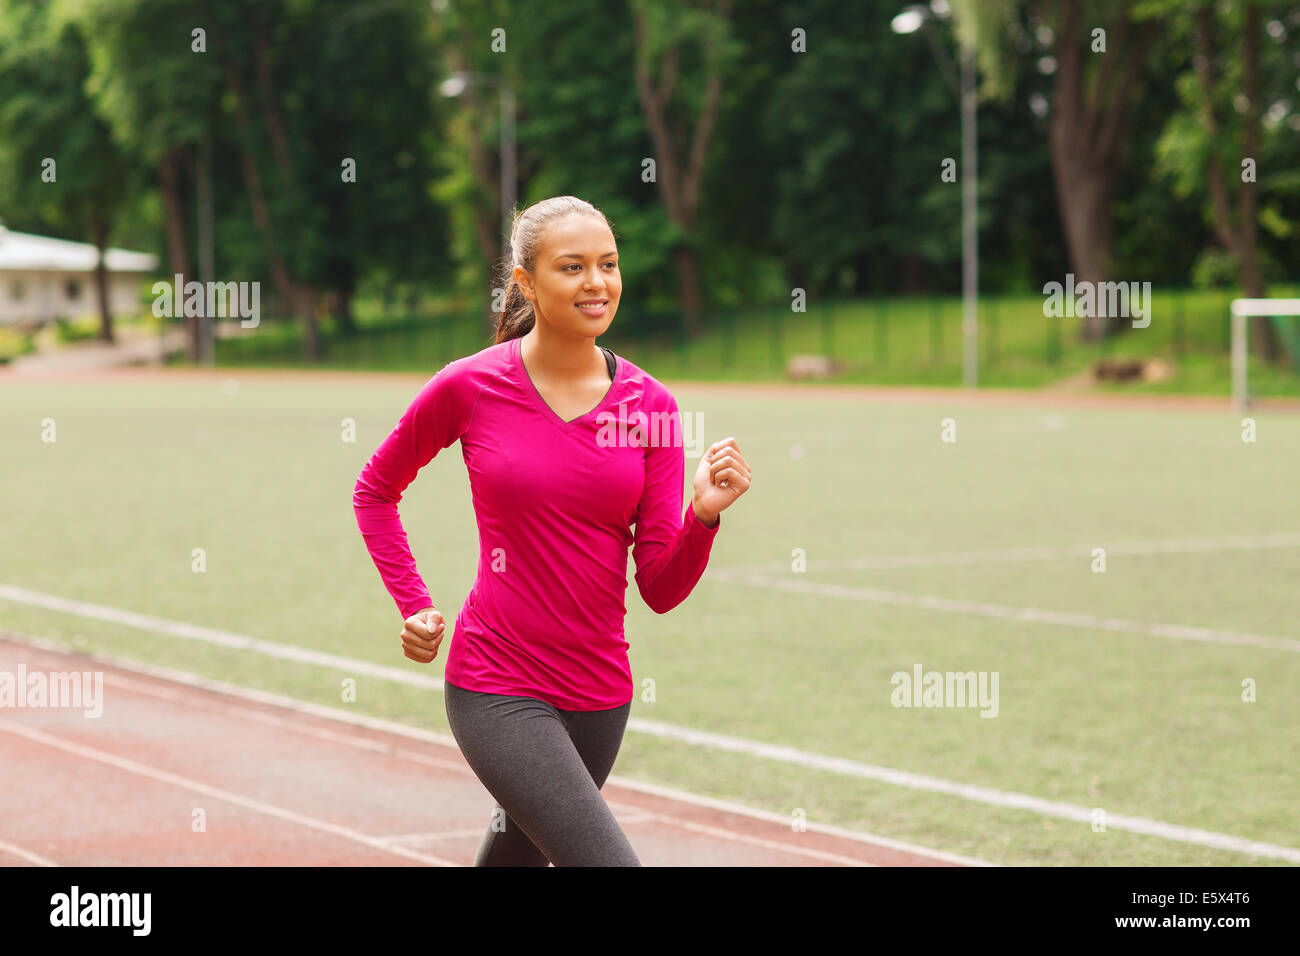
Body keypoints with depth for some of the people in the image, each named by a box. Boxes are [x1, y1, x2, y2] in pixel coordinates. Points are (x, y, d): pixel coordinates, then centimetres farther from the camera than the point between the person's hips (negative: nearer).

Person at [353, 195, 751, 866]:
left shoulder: (650, 406, 0)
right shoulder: (470, 388, -7)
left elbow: (661, 590, -1)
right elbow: (375, 490, 11)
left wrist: (704, 514, -18)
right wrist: (413, 607, 2)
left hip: (600, 690, 4)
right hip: (497, 690, -4)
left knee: (519, 852, 21)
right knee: (609, 861, -20)